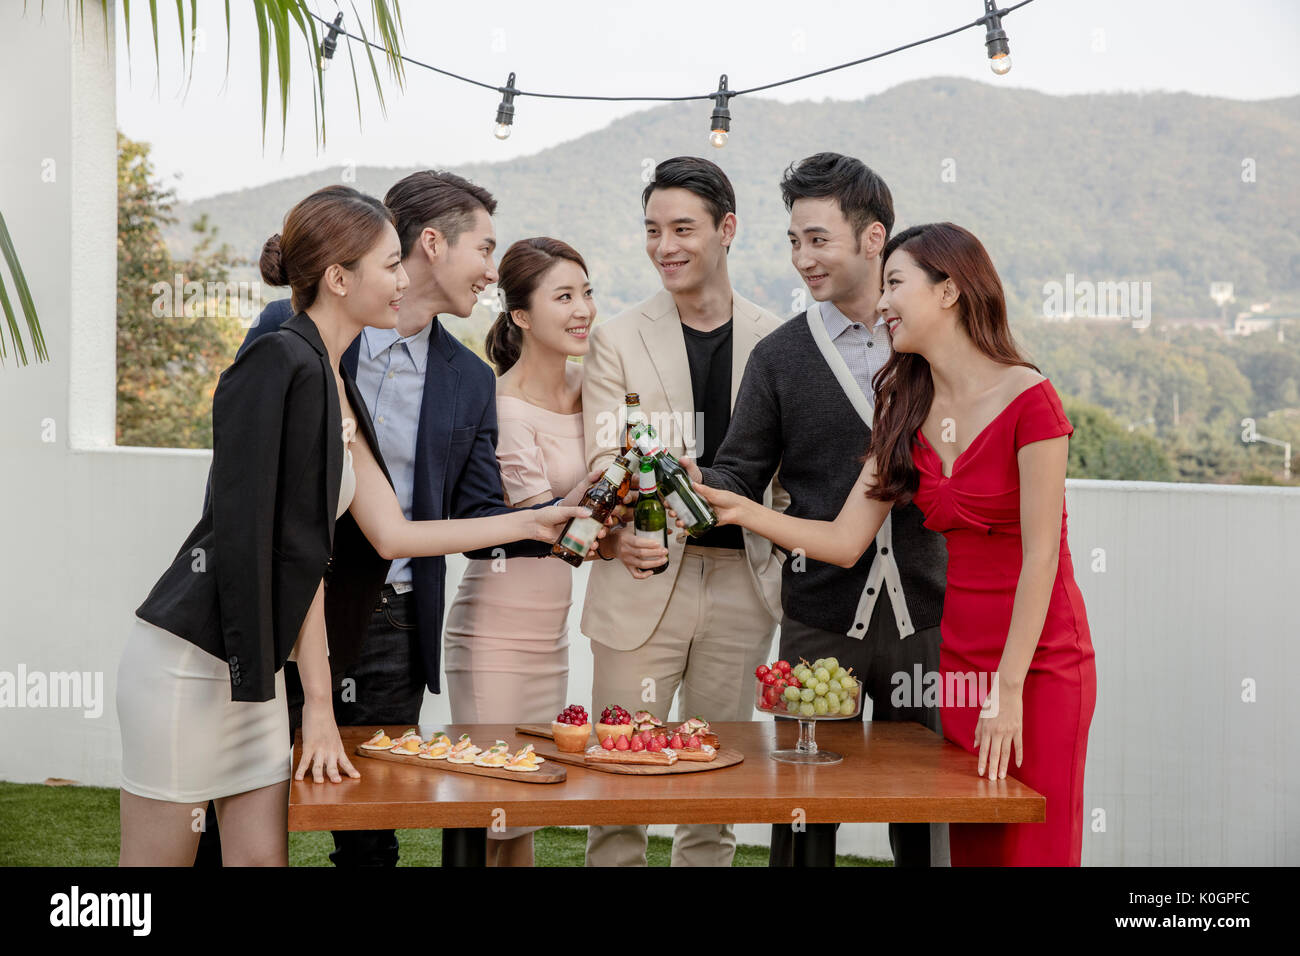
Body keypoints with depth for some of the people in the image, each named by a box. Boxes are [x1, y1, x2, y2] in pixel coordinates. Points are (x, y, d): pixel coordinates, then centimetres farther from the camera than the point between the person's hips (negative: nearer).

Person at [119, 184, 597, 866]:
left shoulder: (334, 385, 12)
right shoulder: (284, 365, -16)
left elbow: (391, 534, 11)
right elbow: (292, 549, -18)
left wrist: (531, 523, 17)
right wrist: (319, 703, -14)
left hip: (252, 668, 9)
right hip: (189, 662, -9)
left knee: (263, 857, 9)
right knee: (158, 859, 2)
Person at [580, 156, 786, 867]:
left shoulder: (775, 341, 7)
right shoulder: (617, 340, 1)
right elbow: (605, 463, -8)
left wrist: (788, 563, 3)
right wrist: (622, 533, -28)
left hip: (741, 584, 2)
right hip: (643, 579, -2)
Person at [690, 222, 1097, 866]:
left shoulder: (1028, 400, -13)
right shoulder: (907, 413, 8)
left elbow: (1040, 555, -15)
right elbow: (845, 542, 5)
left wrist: (1007, 689, -16)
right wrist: (740, 510, -5)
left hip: (1039, 662, -6)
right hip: (958, 661, 6)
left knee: (1032, 850, 0)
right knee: (969, 849, 10)